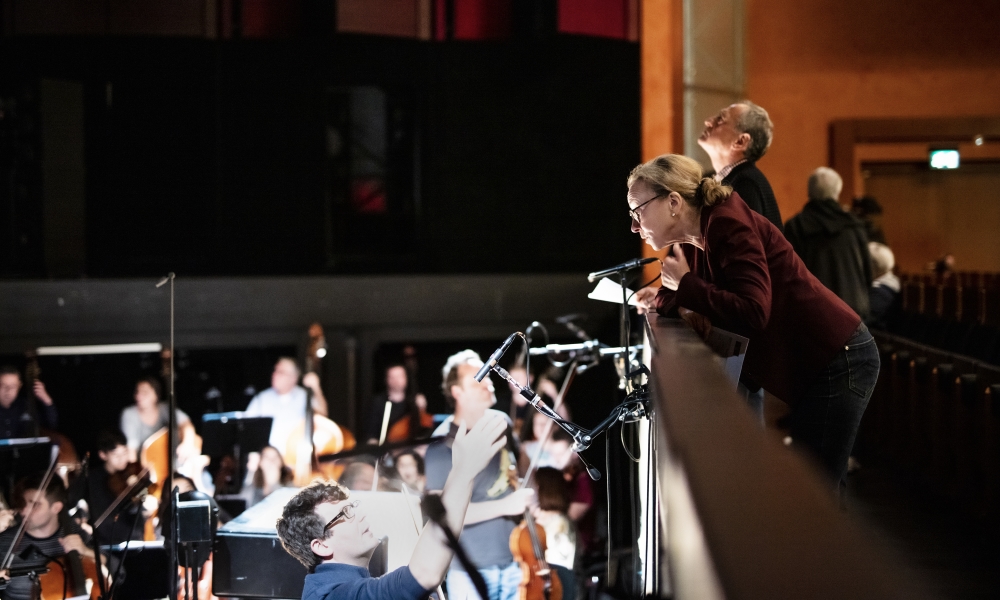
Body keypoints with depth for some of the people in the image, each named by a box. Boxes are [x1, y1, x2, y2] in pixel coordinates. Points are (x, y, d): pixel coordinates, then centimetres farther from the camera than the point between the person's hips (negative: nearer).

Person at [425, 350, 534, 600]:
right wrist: (504, 505, -23)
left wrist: (528, 495, 4)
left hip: (514, 560, 6)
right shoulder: (443, 445, -14)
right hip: (472, 571, -6)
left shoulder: (501, 422, 4)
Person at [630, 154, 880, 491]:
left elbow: (752, 313, -28)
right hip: (817, 363, 10)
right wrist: (663, 300, 4)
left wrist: (685, 284, -17)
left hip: (836, 360, -10)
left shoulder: (726, 224, -17)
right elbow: (718, 308, 19)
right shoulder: (710, 231, 12)